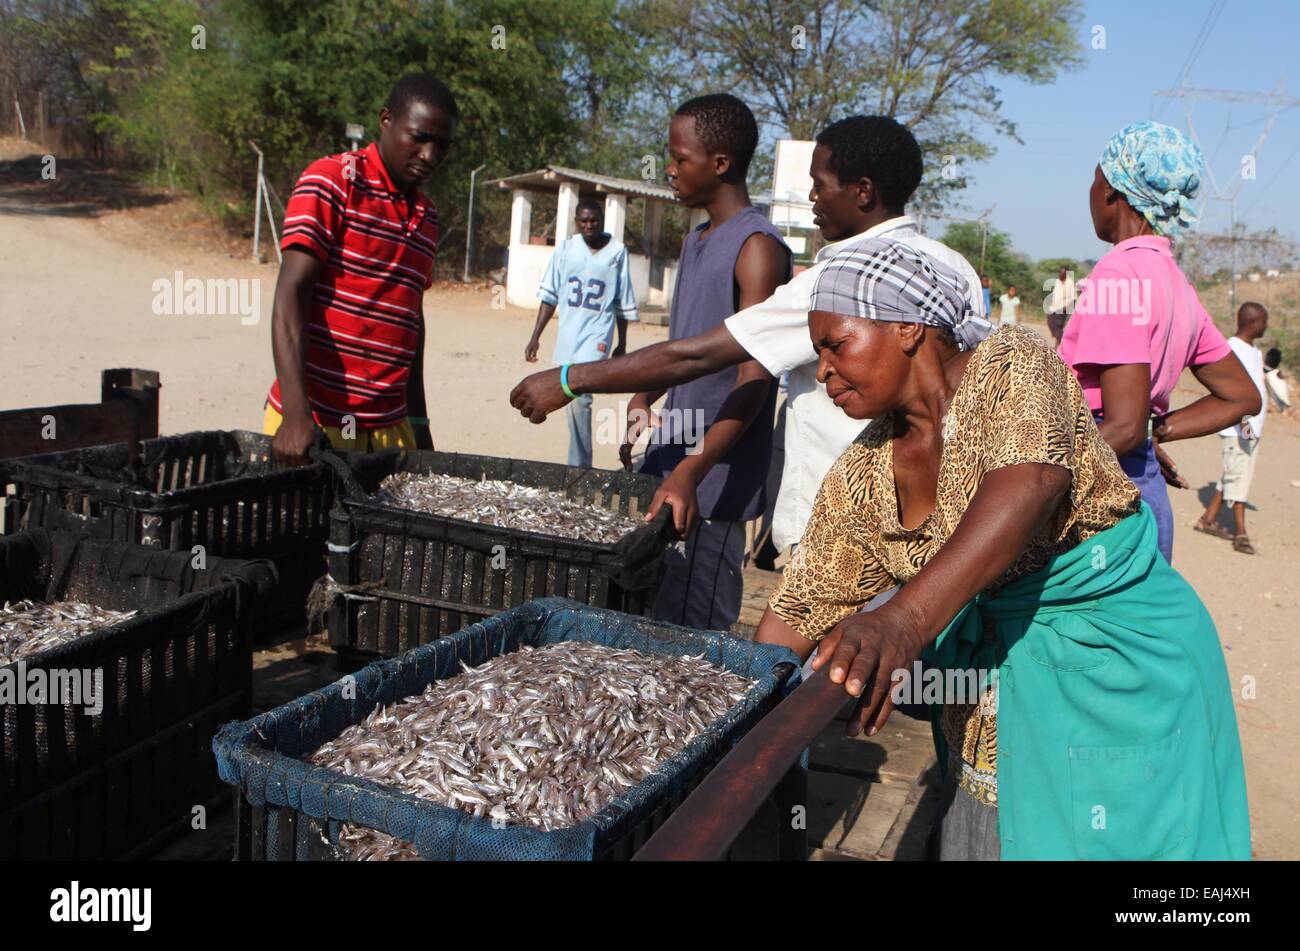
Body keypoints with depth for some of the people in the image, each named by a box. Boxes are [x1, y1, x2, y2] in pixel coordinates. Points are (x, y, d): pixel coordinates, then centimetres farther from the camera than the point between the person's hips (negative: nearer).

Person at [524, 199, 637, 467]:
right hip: (567, 336, 4)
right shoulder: (565, 249, 6)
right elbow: (549, 295, 7)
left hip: (597, 336, -4)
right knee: (573, 399, 11)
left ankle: (579, 466, -13)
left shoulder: (617, 252, 1)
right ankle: (581, 464, 24)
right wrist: (535, 337, 3)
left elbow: (623, 304, 6)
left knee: (579, 397, -19)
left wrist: (622, 345, 8)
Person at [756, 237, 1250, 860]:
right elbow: (800, 610, 2)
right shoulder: (862, 477, -2)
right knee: (978, 836, 10)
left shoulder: (1012, 364, -17)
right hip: (990, 663, 5)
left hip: (1118, 649, -5)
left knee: (1109, 836, 1)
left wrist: (907, 617, -51)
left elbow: (1028, 486, -36)